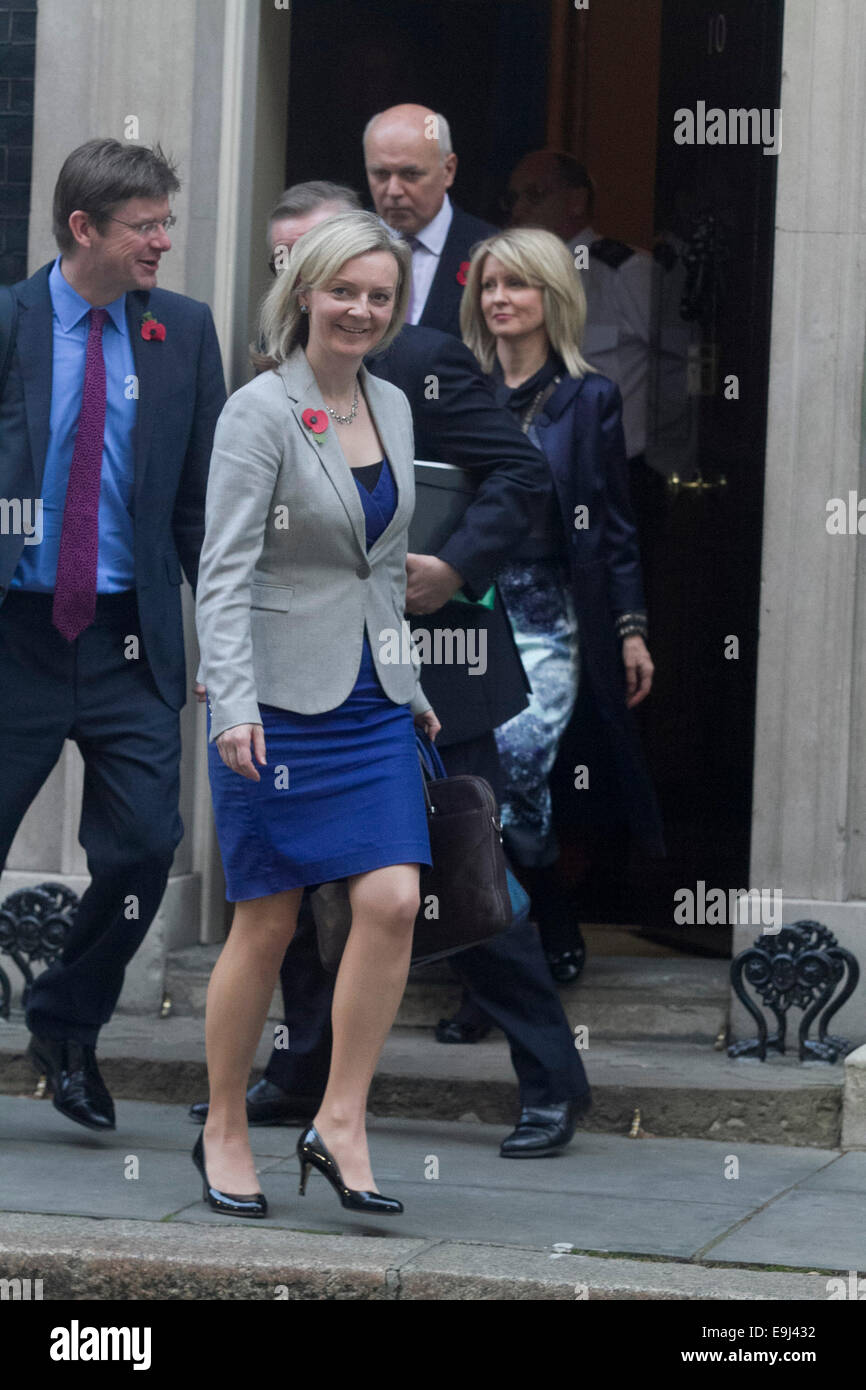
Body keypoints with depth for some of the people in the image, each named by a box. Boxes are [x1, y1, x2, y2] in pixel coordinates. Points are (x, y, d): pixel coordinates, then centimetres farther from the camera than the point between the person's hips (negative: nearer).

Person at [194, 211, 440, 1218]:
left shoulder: (393, 408, 10)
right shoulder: (259, 411, -10)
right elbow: (225, 568, -17)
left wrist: (410, 687, 20)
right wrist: (233, 703, -27)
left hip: (372, 699, 6)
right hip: (278, 700, -6)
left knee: (393, 901, -8)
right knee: (267, 924, 1)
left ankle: (339, 1124, -1)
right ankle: (224, 1131, 16)